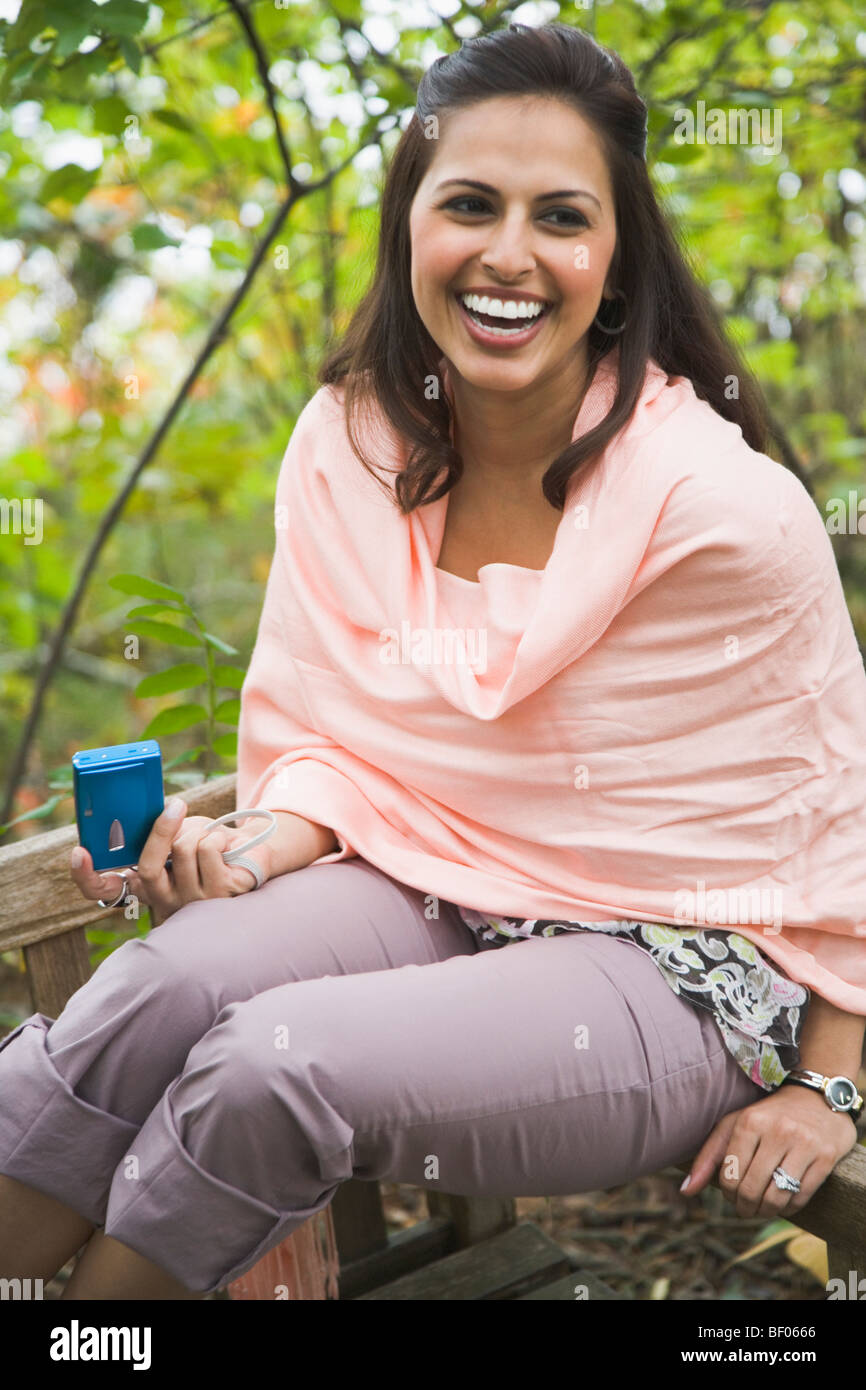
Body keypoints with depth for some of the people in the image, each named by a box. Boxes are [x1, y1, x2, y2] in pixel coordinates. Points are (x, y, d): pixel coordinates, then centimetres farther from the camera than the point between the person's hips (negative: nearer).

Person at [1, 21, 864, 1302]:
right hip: (433, 893, 4)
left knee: (280, 1060, -27)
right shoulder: (343, 448, -3)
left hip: (676, 969, -3)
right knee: (170, 980, -27)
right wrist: (257, 848, -16)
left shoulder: (724, 507, -17)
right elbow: (333, 739, 5)